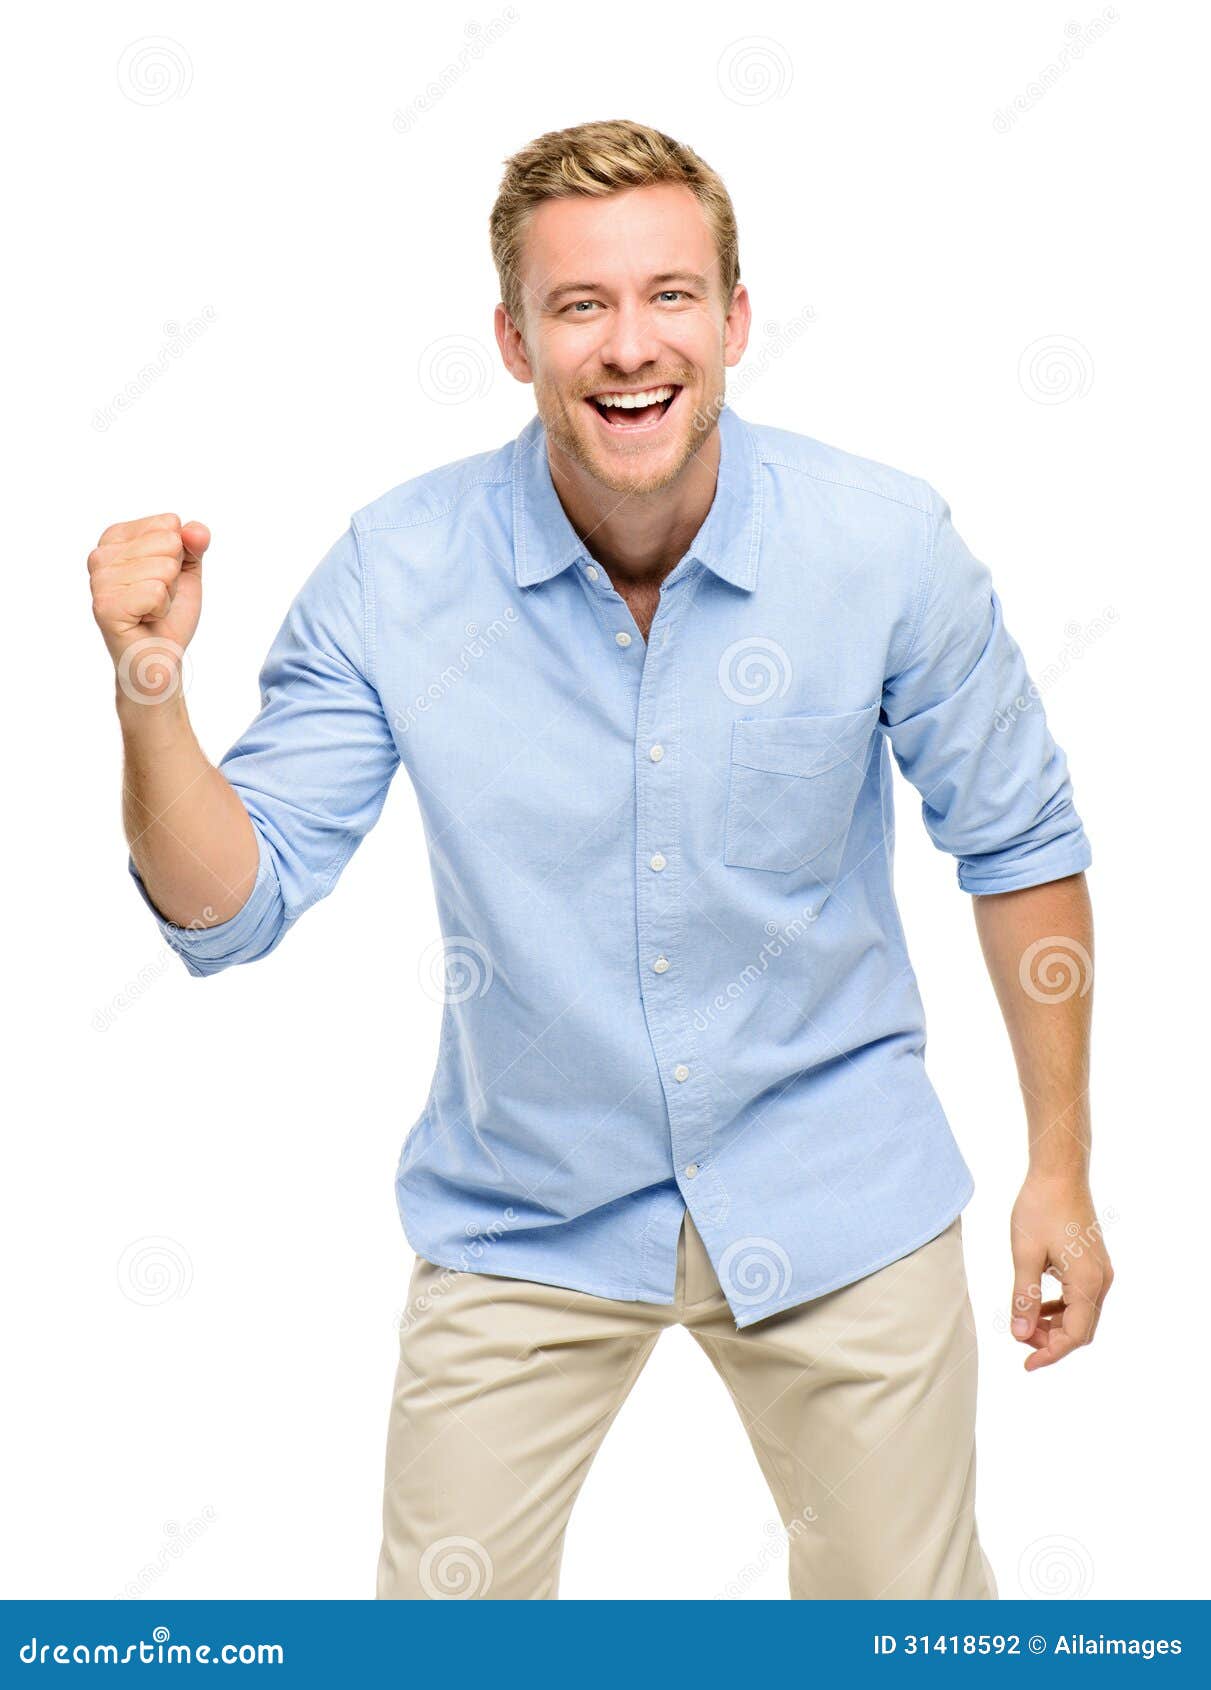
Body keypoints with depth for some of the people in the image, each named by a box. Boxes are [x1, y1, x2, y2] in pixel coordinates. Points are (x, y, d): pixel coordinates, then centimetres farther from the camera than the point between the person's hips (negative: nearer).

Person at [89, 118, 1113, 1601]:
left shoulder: (887, 547, -14)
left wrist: (1061, 1162, 2)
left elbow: (1017, 842, -1)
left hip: (838, 1200, 0)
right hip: (525, 1218, 0)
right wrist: (149, 690, -29)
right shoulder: (392, 576, -14)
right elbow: (231, 908, -11)